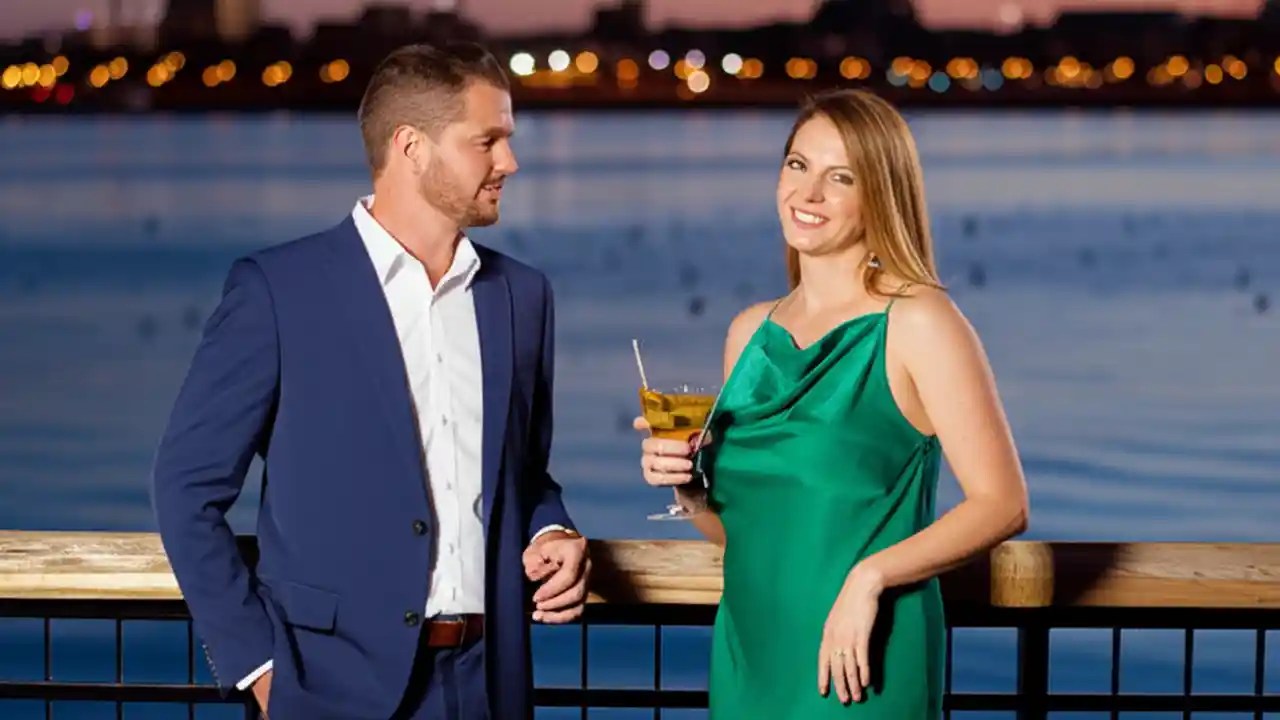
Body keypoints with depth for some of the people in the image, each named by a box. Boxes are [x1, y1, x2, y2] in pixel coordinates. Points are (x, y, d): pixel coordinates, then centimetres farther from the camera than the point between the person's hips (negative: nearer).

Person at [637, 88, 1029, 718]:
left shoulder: (918, 323, -8)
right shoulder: (749, 332, 8)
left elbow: (1002, 504, -13)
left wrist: (871, 576, -22)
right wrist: (688, 490, -4)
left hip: (856, 668, -5)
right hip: (746, 658, 6)